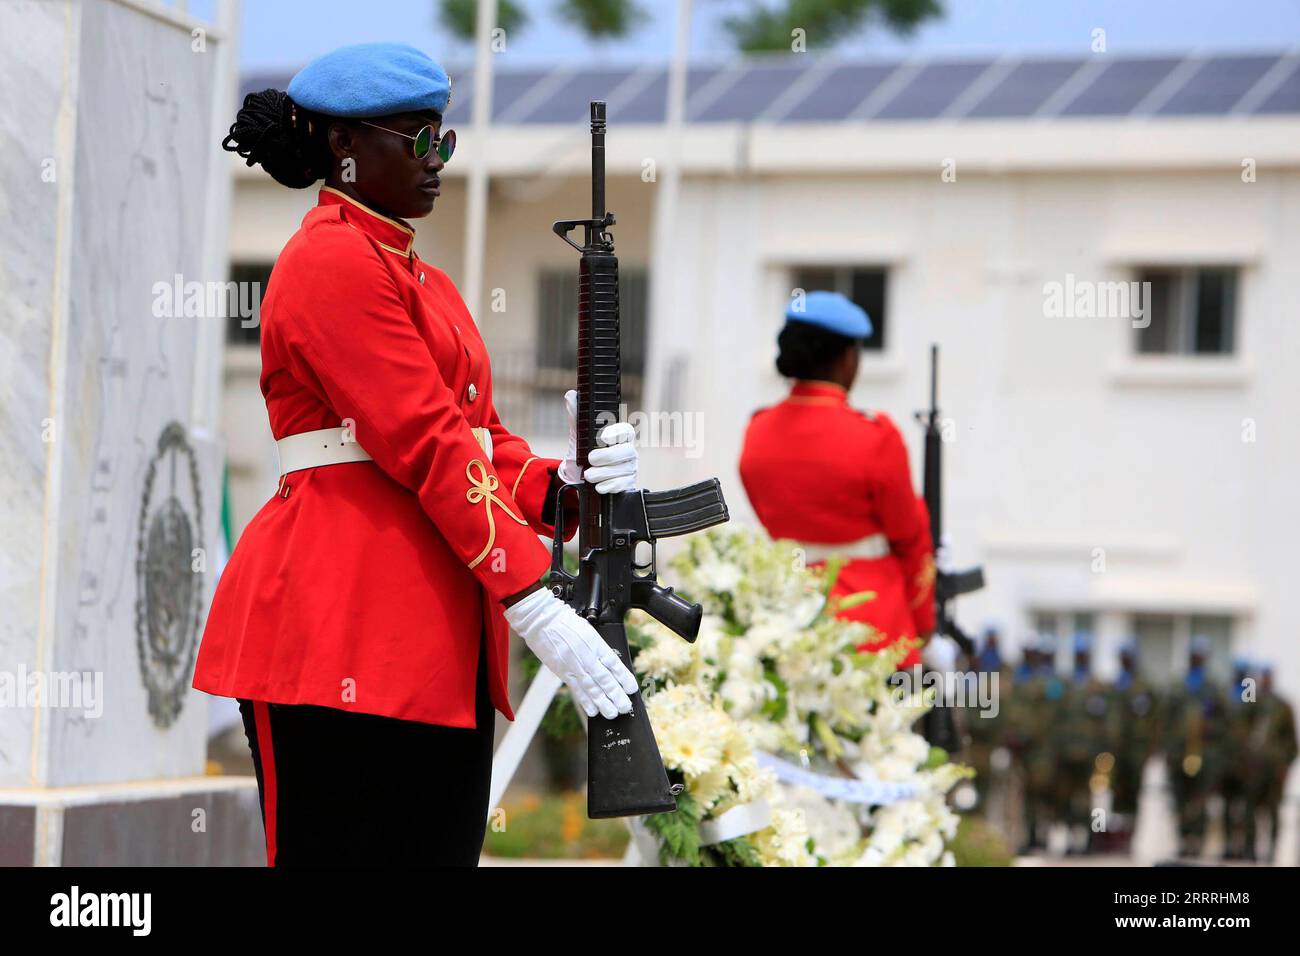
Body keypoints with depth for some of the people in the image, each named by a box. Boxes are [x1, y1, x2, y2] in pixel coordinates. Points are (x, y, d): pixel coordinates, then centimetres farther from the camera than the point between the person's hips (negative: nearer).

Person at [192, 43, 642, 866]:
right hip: (343, 629, -9)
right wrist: (535, 605, -20)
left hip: (438, 638, 9)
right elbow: (425, 445, -16)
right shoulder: (334, 261, -9)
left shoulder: (421, 278, 21)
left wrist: (564, 484, -6)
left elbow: (478, 437, 16)